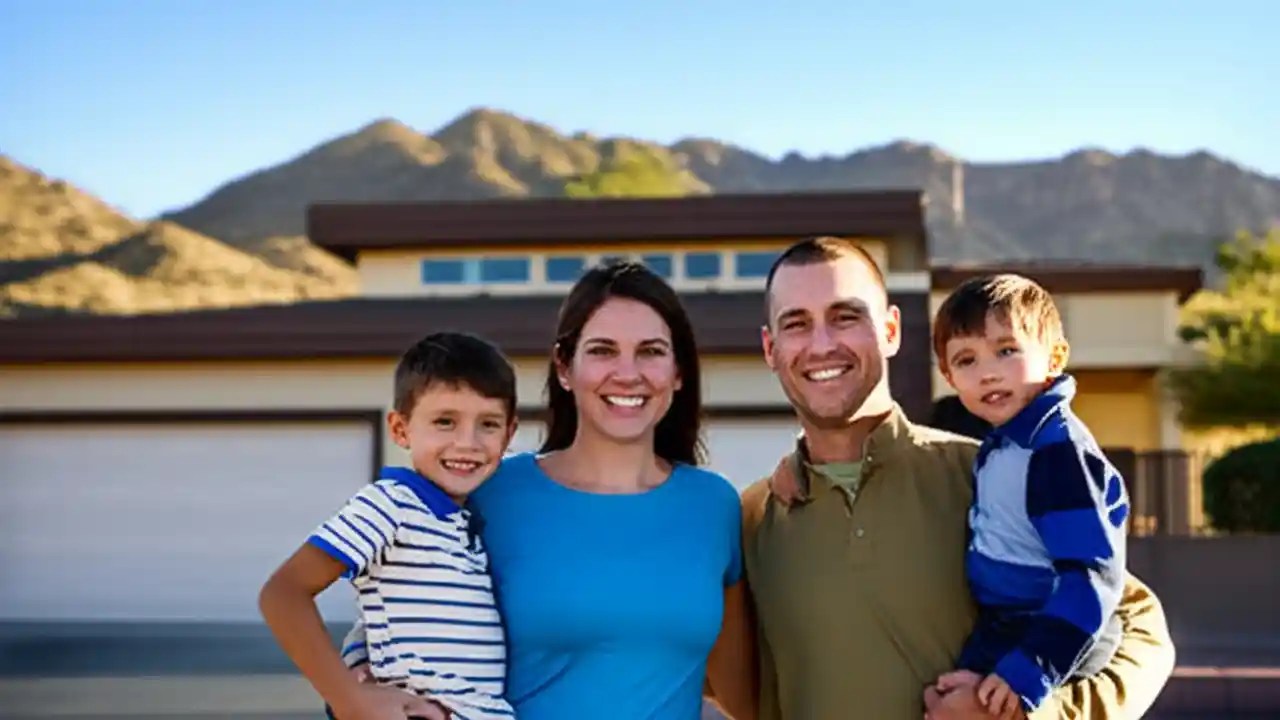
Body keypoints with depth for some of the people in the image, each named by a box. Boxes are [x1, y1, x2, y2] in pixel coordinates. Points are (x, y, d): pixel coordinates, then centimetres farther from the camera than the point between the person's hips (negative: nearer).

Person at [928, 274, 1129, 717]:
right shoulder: (1002, 446, 8)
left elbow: (1091, 578, -26)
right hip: (1006, 637, 10)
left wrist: (1028, 672, -30)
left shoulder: (1058, 449, -22)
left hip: (1050, 651, -10)